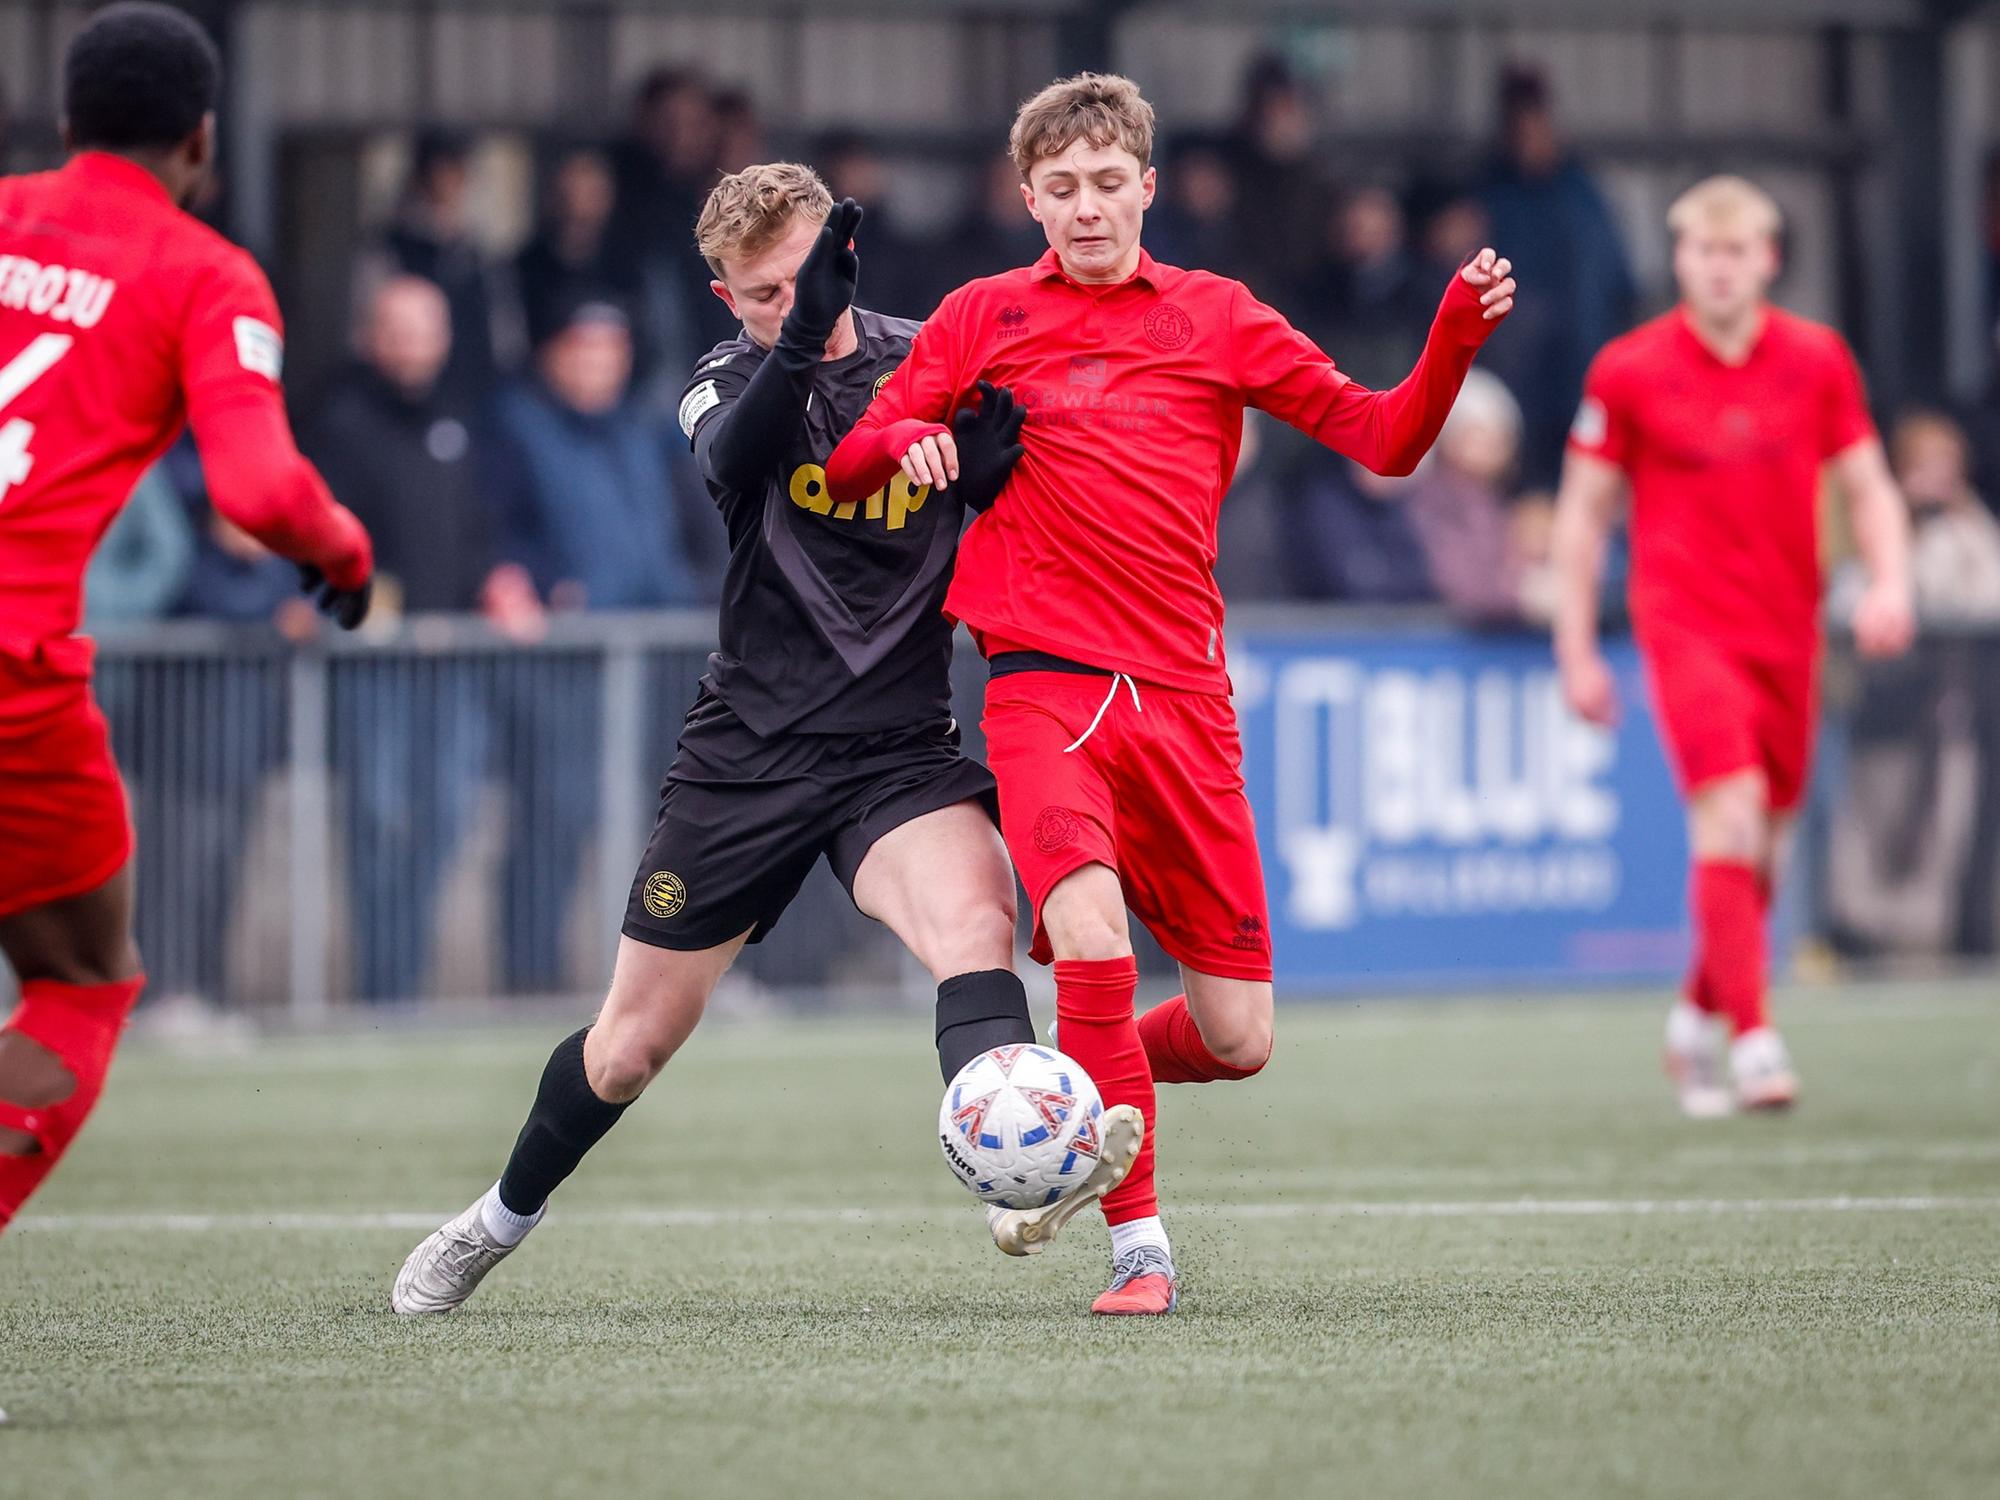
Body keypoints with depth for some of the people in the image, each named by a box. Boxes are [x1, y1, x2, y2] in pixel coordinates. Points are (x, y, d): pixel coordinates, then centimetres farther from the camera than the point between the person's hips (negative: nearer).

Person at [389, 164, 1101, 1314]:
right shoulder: (731, 383, -2)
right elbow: (734, 456, -27)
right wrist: (805, 332, -45)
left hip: (901, 747, 0)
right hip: (750, 750, 0)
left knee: (978, 924, -32)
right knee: (632, 1046, 10)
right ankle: (503, 1218, 35)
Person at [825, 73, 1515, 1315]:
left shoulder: (1214, 317, 12)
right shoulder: (985, 318, 10)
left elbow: (1383, 437, 11)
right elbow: (847, 465, 12)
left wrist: (1459, 336, -6)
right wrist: (903, 444, -11)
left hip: (1184, 698, 2)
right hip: (1043, 687, -2)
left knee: (1239, 1040, 0)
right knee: (1093, 939, -28)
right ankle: (1139, 1245, -18)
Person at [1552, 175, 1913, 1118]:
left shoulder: (1817, 360, 4)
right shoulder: (1629, 370, -3)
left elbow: (1868, 487, 11)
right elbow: (1584, 511, 4)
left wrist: (1889, 582, -8)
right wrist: (1576, 650, 1)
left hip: (1788, 632, 4)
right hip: (1685, 622, -4)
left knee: (1763, 846, 10)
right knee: (1729, 811, -21)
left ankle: (1698, 1020, 32)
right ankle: (1753, 1040, -24)